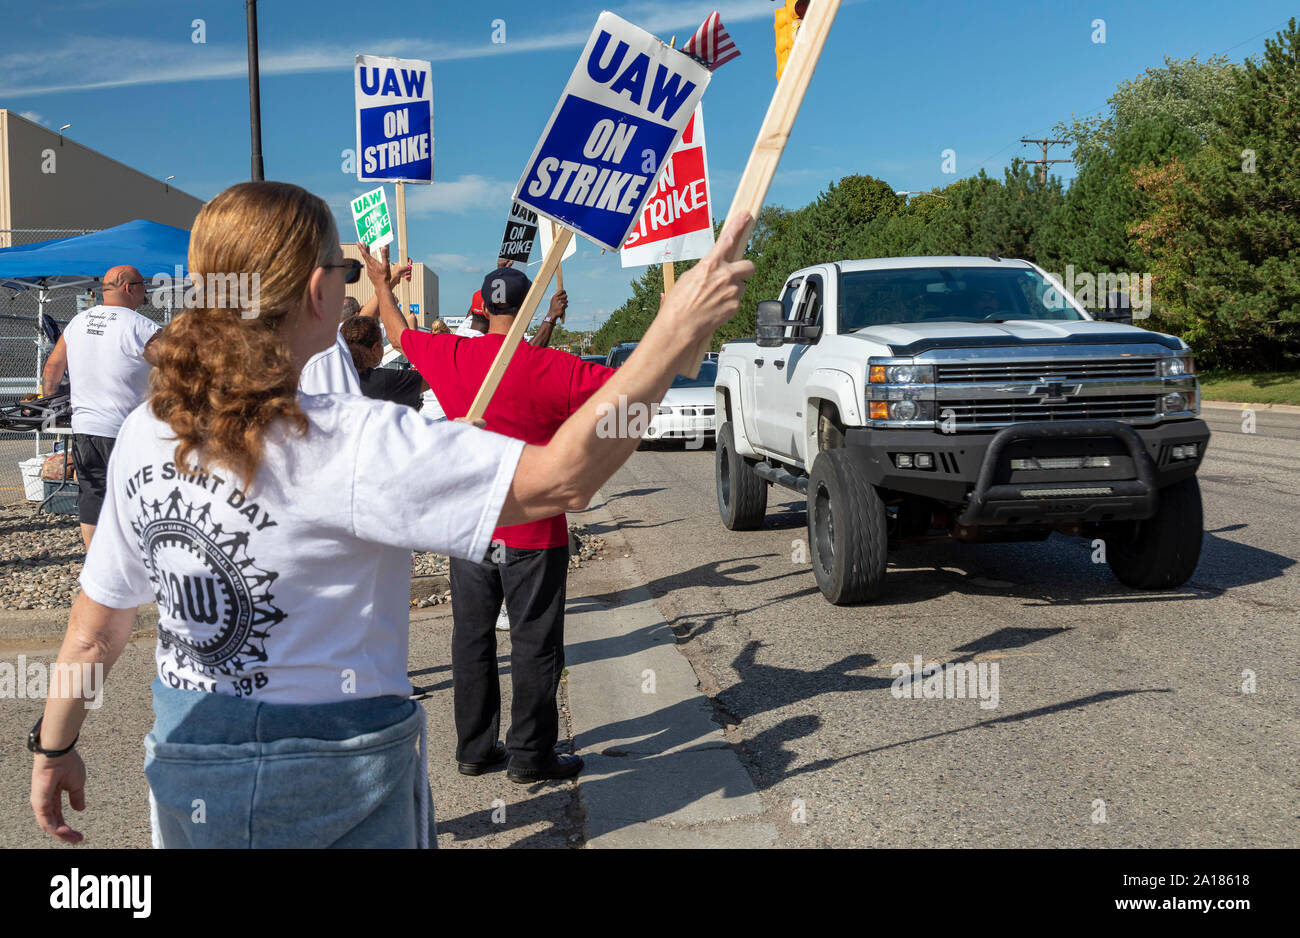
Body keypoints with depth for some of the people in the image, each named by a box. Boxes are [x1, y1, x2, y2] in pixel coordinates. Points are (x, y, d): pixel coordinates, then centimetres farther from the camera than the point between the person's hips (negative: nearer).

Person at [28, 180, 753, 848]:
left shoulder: (144, 435, -5)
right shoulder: (353, 444, -24)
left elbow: (94, 633, 3)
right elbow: (562, 478, -29)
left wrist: (54, 747, 19)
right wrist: (676, 333, -26)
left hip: (186, 774, 6)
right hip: (336, 795, -6)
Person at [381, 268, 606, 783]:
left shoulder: (449, 357, -2)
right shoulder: (546, 368, -17)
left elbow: (398, 332, 18)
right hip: (531, 532, -5)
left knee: (472, 639, 14)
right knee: (534, 644, 5)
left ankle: (474, 749, 24)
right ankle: (530, 755, 13)